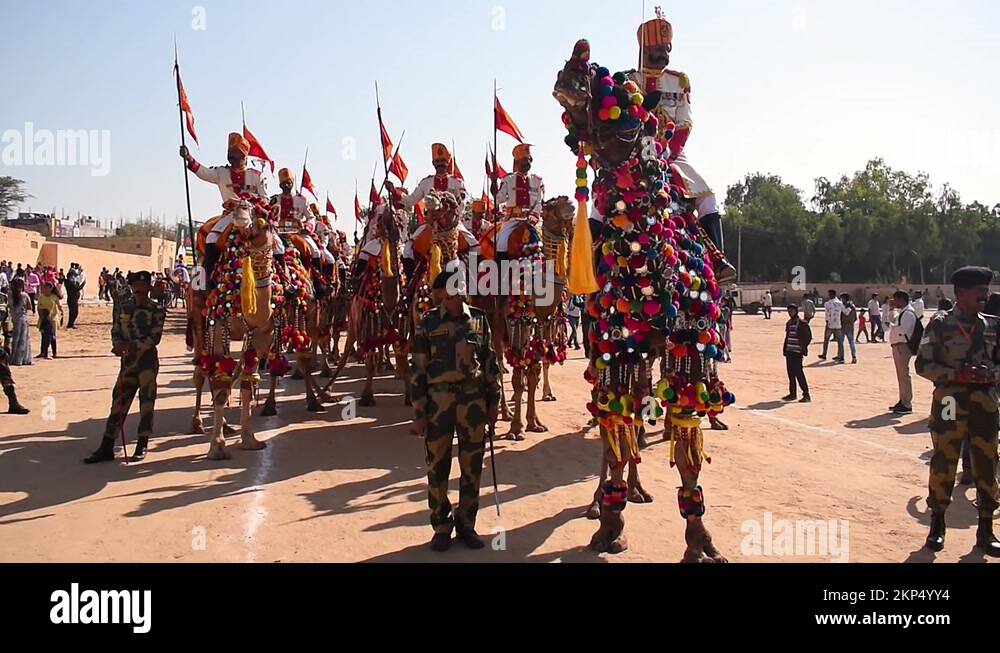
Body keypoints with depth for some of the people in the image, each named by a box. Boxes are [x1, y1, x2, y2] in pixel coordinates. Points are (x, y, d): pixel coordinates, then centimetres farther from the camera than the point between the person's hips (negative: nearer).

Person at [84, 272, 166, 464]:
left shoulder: (156, 310, -4)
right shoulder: (124, 307, 11)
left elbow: (154, 337, -12)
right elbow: (115, 331, 11)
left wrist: (130, 346, -21)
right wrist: (119, 345, -11)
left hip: (147, 360, -4)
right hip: (128, 360, 4)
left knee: (146, 402, 0)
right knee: (119, 401, 4)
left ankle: (142, 446, 9)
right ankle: (106, 448, 9)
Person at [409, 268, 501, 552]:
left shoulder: (478, 320, 3)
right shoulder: (428, 323, -2)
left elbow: (490, 363, 8)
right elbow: (418, 369, -1)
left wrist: (493, 401, 6)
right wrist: (419, 412, -4)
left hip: (473, 398, 2)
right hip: (438, 399, -1)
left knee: (472, 465, 8)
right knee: (437, 465, 5)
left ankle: (467, 524, 23)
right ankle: (441, 527, 20)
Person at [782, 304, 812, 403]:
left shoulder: (802, 323, -6)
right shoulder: (788, 323, 16)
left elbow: (809, 337, -7)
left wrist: (804, 348, -12)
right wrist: (784, 349, 15)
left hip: (797, 351, -7)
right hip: (789, 351, 7)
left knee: (798, 372, -12)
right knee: (790, 372, 10)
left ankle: (806, 395, -7)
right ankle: (793, 394, 19)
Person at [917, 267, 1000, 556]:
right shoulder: (940, 324, -3)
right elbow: (923, 365, -5)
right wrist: (957, 374, -18)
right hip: (950, 402, -3)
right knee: (943, 463, 2)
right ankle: (937, 525, 19)